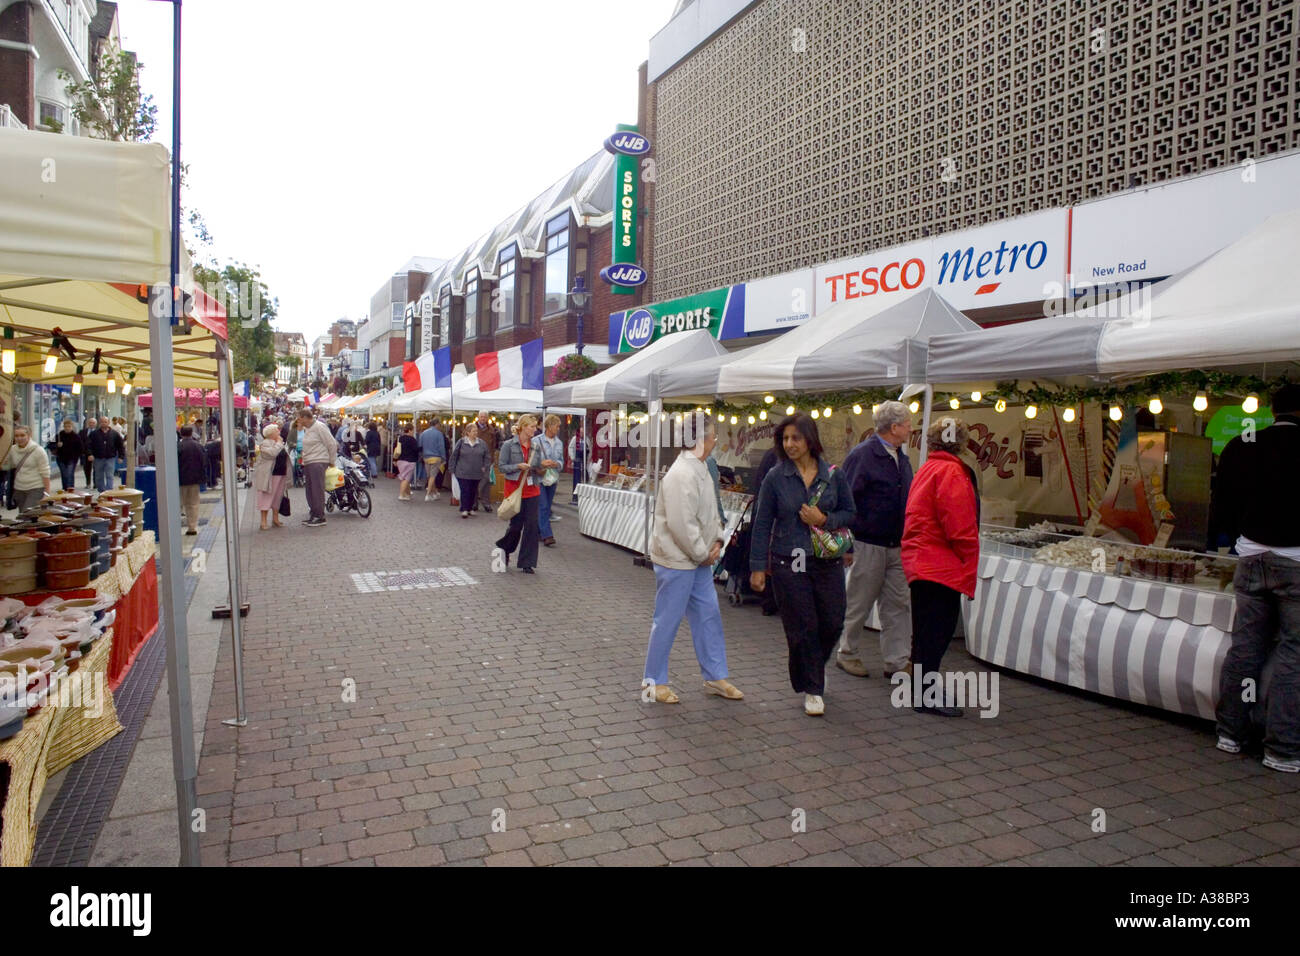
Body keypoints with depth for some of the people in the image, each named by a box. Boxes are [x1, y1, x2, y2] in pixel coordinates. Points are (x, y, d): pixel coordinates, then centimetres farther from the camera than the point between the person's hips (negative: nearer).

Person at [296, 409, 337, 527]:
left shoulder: (319, 427, -11)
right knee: (310, 490, 12)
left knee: (317, 490, -8)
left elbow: (332, 444, -11)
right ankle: (313, 514, 21)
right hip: (307, 463, 9)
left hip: (318, 463, -9)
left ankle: (320, 517, -4)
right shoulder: (306, 429, 16)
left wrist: (331, 461, -5)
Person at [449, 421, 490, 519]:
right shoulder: (461, 442, -3)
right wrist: (453, 469, 2)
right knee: (465, 491, -6)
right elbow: (454, 456, 3)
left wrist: (484, 467, 4)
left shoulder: (482, 443, 3)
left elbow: (486, 456, 13)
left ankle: (470, 508, 23)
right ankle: (464, 510, 0)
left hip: (476, 473, 3)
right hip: (463, 473, -3)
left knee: (473, 491, 9)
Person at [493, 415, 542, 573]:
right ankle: (504, 549, 32)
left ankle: (527, 563, 8)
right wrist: (518, 466, -19)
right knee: (516, 525, 1)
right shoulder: (509, 445, -5)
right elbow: (501, 466, -5)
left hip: (532, 490, 4)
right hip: (514, 489, -4)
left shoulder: (536, 447, 8)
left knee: (531, 526, 1)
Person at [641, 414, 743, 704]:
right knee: (667, 621, 3)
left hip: (698, 559, 10)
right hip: (676, 560, -10)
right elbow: (682, 524, -26)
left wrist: (716, 540, 4)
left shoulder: (700, 469, 9)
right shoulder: (682, 474, -23)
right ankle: (653, 683, 18)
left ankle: (715, 677, 29)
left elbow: (710, 511, 18)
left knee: (708, 615, 15)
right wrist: (703, 554, -15)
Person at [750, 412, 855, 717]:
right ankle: (811, 688, 20)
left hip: (827, 562, 2)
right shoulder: (775, 477, -4)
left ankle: (815, 667, 39)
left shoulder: (833, 475, 1)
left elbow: (849, 512, 10)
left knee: (832, 623, 8)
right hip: (789, 563, -2)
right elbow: (762, 524, -2)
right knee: (802, 629, 3)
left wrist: (824, 520, -11)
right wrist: (758, 566, -4)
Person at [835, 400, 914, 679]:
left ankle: (898, 661, 17)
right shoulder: (862, 455, -13)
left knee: (897, 605, 9)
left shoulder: (901, 458, 11)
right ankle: (847, 654, 22)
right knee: (858, 604, 6)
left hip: (897, 547, 7)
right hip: (868, 545, -7)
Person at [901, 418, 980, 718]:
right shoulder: (951, 472, -14)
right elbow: (960, 528, -18)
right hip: (941, 565, -10)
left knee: (929, 633, 17)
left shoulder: (927, 469, 16)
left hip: (922, 564, 10)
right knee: (935, 633, -4)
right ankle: (926, 697, 2)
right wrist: (970, 567, -10)